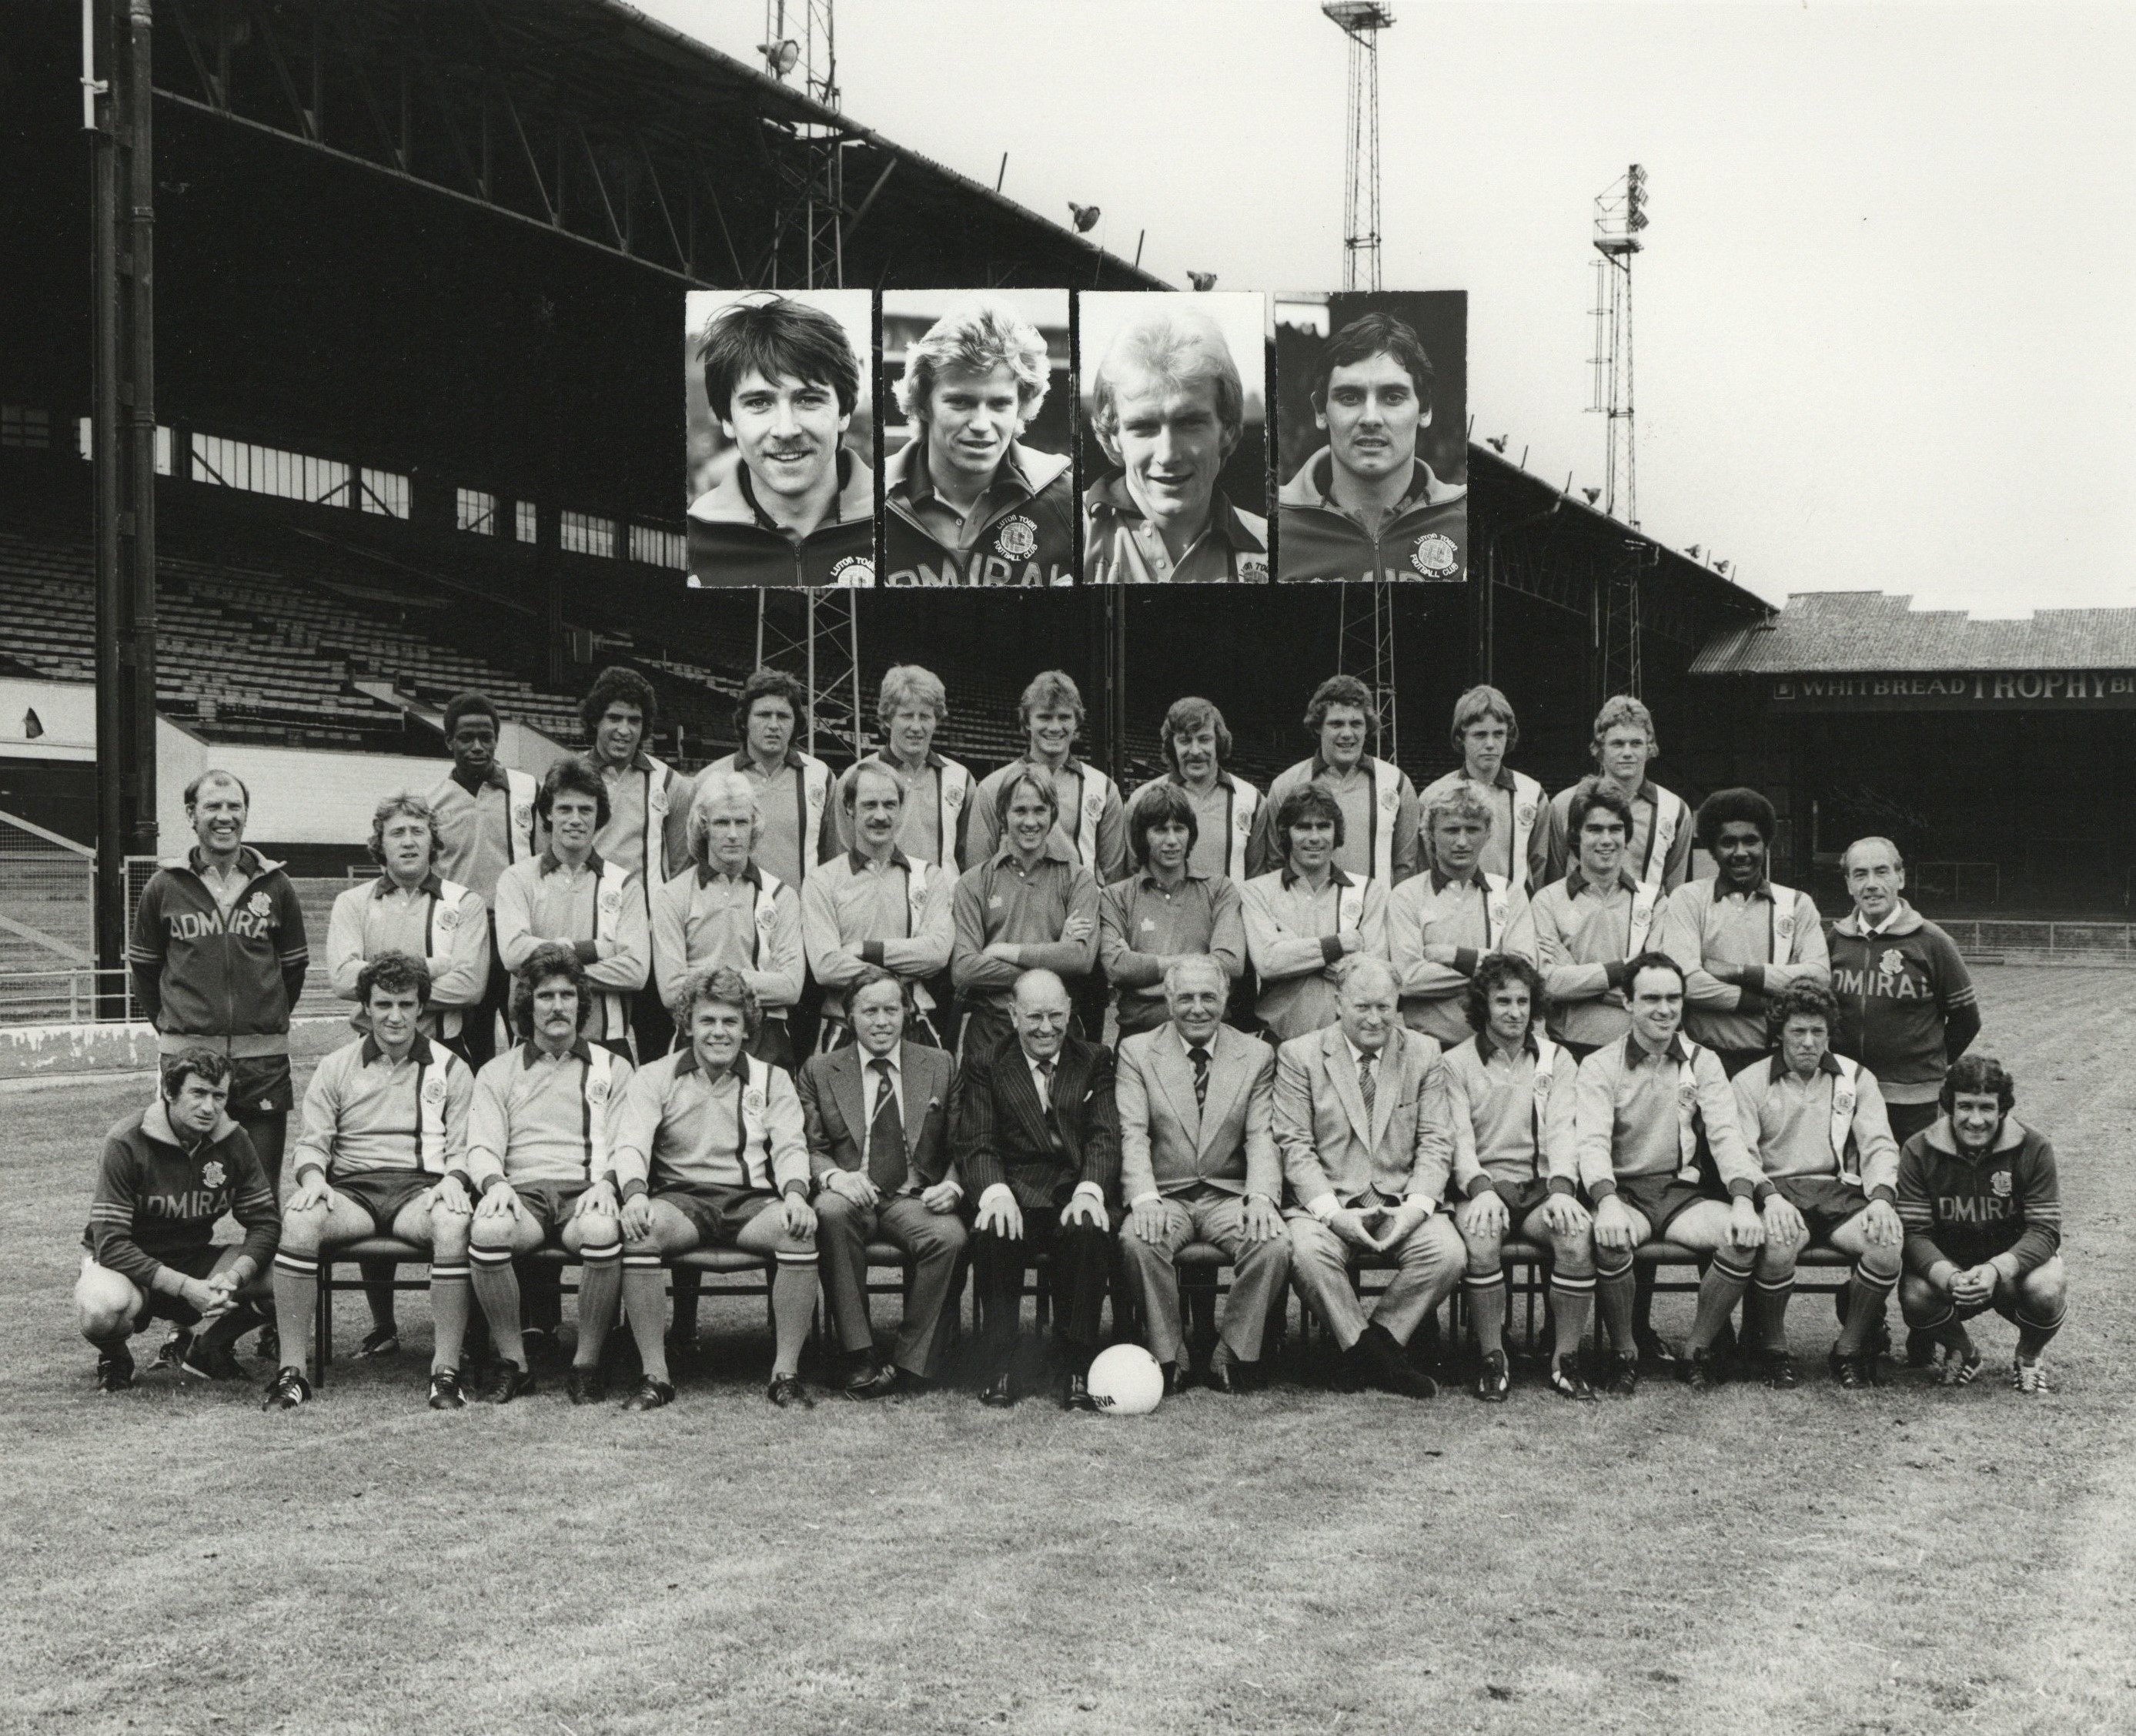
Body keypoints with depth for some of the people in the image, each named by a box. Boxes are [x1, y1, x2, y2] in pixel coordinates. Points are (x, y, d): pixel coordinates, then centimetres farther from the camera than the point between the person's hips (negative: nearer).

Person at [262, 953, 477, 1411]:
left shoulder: (450, 1069, 14)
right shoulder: (335, 1068, 17)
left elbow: (463, 1147, 9)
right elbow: (312, 1142, 12)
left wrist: (453, 1179, -13)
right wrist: (312, 1176, -11)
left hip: (421, 1188, -1)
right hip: (351, 1189, 1)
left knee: (454, 1223, -37)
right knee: (299, 1218, -33)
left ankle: (446, 1369, -29)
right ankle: (293, 1369, -26)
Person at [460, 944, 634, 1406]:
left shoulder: (613, 1069, 18)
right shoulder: (497, 1073, 20)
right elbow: (481, 1147, 8)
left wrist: (605, 1183, -13)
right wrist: (495, 1183, -15)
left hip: (585, 1194, -1)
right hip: (522, 1194, 1)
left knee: (602, 1231, -37)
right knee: (487, 1230, -35)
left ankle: (587, 1364, -19)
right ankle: (513, 1362, -17)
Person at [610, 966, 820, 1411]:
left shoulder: (772, 1079, 16)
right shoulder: (655, 1078, 11)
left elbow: (790, 1146, 5)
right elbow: (631, 1144, -1)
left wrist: (795, 1194, -18)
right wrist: (635, 1193, -24)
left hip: (751, 1199, 1)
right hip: (681, 1197, -1)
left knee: (800, 1230, -32)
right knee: (638, 1232, -35)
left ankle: (786, 1373, -23)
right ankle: (655, 1375, -26)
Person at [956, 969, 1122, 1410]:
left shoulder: (1095, 1060, 15)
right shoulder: (984, 1063, 12)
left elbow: (1105, 1137, 3)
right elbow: (976, 1145, 1)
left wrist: (1088, 1191, -17)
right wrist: (995, 1193, -20)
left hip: (1076, 1191, 0)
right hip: (1015, 1192, 0)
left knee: (1089, 1231, -34)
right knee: (993, 1233, -34)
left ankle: (1078, 1372, -24)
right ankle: (998, 1372, -23)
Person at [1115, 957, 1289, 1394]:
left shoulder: (1257, 1055, 9)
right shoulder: (1136, 1051, 6)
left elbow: (1262, 1138, 0)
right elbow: (1132, 1134, -4)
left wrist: (1261, 1197, -20)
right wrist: (1144, 1197, -23)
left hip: (1229, 1195, 1)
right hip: (1165, 1196, -1)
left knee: (1274, 1245, -29)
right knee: (1137, 1241, -33)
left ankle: (1234, 1357, -13)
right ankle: (1170, 1359, -16)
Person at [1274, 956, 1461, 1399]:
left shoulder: (1424, 1054, 9)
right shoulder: (1300, 1056, 3)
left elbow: (1436, 1143, 5)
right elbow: (1295, 1146, -3)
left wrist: (1414, 1208, -13)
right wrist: (1335, 1214, -17)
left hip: (1404, 1201, 2)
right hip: (1327, 1202, -2)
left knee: (1447, 1254, -27)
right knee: (1307, 1253, -33)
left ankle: (1372, 1343, -8)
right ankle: (1378, 1357, -15)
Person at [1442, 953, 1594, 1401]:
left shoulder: (1557, 1061, 13)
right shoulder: (1457, 1063, 8)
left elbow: (1562, 1132, 0)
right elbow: (1459, 1138, -3)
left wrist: (1561, 1190, -19)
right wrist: (1481, 1189, -23)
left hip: (1541, 1185, 2)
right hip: (1481, 1184, -1)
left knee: (1579, 1232, -31)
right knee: (1481, 1235, -36)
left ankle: (1565, 1359, -18)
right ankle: (1492, 1359, -20)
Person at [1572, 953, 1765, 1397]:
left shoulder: (1702, 1062, 10)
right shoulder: (1600, 1065, 2)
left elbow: (1726, 1135, -1)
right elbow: (1592, 1142, -11)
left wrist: (1743, 1201, -20)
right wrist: (1607, 1202, -31)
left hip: (1683, 1191, 3)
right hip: (1623, 1189, -2)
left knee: (1746, 1238, -26)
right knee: (1610, 1240, -36)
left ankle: (1696, 1350, -6)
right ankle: (1625, 1355, -12)